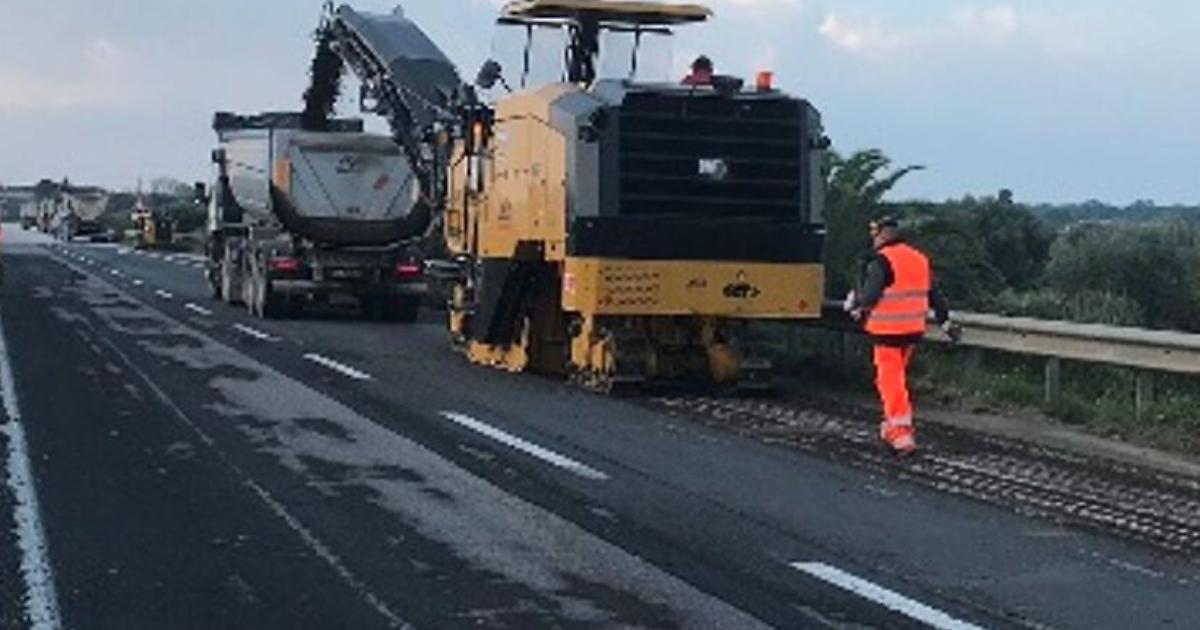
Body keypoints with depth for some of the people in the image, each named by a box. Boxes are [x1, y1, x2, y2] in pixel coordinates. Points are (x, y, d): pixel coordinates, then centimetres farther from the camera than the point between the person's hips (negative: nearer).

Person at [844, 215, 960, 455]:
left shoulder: (881, 261, -13)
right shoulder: (920, 259, 11)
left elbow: (870, 294, -20)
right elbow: (934, 294, 16)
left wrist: (854, 303, 1)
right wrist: (946, 323, 23)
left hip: (888, 331, -7)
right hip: (914, 329, 7)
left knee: (890, 380, -4)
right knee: (897, 375, 22)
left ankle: (902, 433, -10)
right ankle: (893, 424, 30)